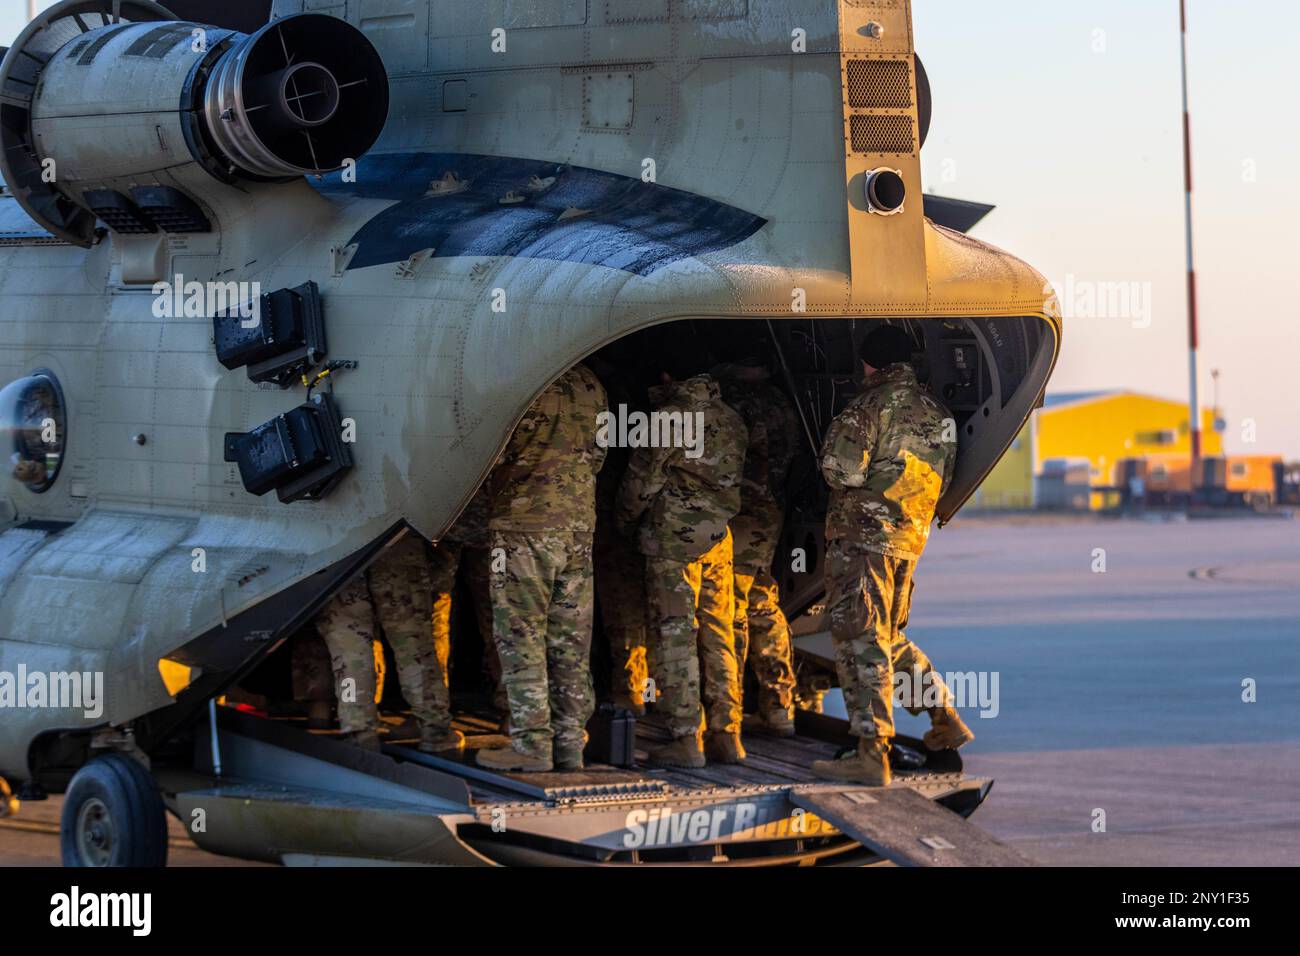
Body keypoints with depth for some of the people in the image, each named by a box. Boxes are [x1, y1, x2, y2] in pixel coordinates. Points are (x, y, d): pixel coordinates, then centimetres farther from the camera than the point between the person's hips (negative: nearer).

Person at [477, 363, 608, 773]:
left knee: (520, 636, -3)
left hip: (525, 524, -7)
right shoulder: (589, 385, 10)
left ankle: (532, 742, -6)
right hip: (580, 526, 7)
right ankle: (570, 742, 10)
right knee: (570, 641, 9)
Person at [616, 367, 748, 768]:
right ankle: (726, 735, 9)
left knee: (675, 635, -4)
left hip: (673, 538, -6)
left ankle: (687, 738, -7)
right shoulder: (731, 419, 9)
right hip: (718, 539, 6)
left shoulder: (670, 415, -12)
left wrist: (624, 519, 10)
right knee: (718, 637, 10)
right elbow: (733, 479, 14)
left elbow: (643, 479, -7)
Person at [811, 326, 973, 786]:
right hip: (911, 537, 8)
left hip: (863, 530, -8)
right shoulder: (937, 413, 13)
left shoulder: (872, 405, -10)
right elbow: (942, 478, 20)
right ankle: (946, 719, 24)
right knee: (889, 636, 23)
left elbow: (840, 468, -17)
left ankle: (871, 754, -14)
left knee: (860, 639, -9)